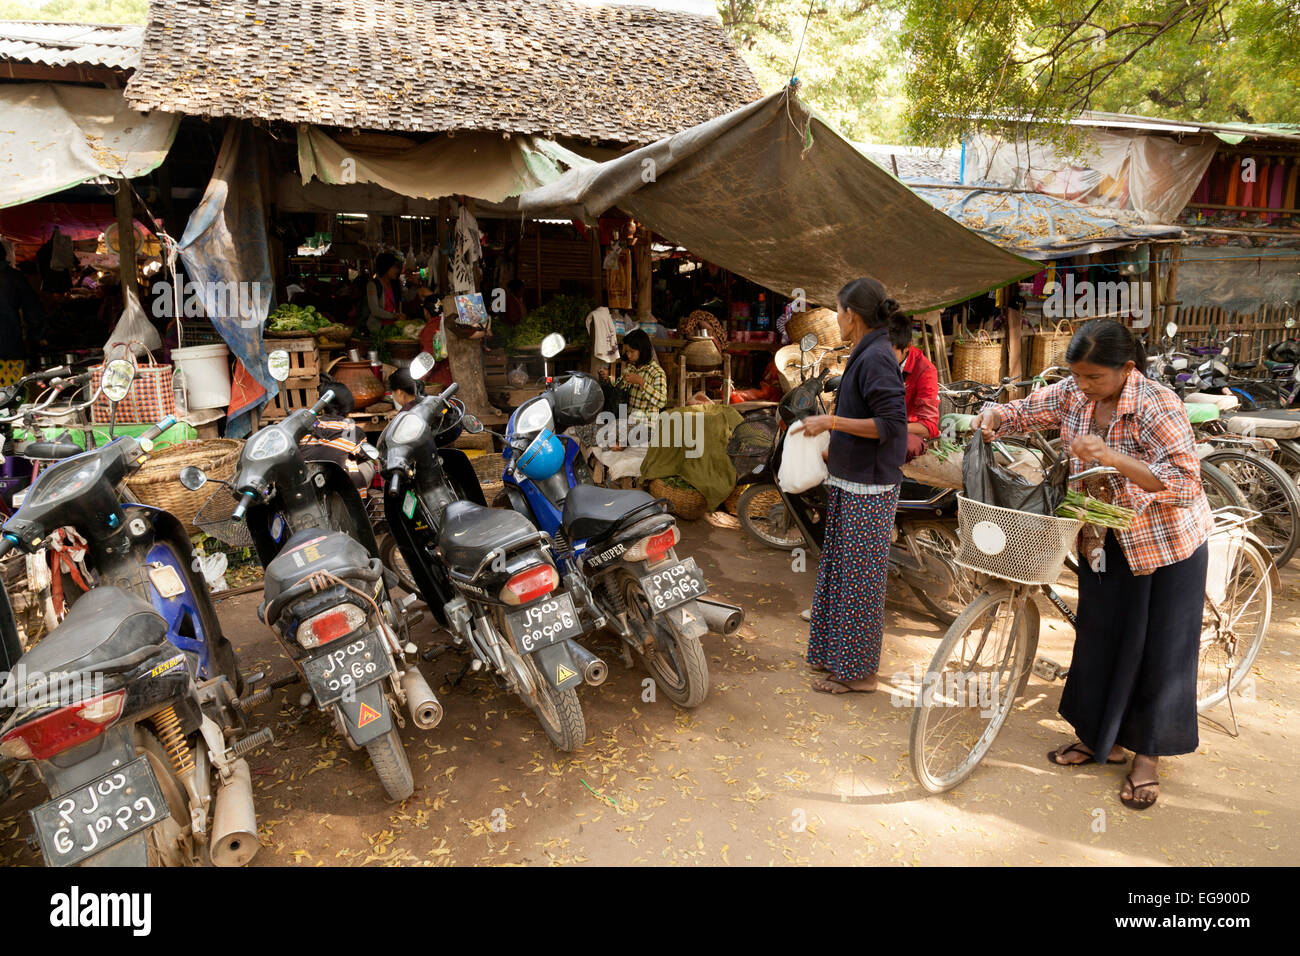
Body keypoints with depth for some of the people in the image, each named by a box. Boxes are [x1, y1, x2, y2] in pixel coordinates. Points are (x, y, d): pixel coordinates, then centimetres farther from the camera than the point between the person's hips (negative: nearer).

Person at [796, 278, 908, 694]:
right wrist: (833, 451, 16)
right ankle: (838, 656, 30)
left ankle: (859, 672, 13)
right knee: (840, 571, 17)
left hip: (868, 490, -10)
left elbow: (891, 424, -22)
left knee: (860, 578, 0)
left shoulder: (876, 358, -16)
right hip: (852, 483, 10)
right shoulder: (865, 355, 13)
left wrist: (831, 421, -19)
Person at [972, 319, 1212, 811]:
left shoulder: (1157, 405, -25)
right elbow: (1026, 410, 5)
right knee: (1100, 637, 13)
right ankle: (1103, 738, 31)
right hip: (1104, 541, 6)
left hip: (1166, 543, -6)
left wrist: (1111, 456, -42)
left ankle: (1147, 756, 23)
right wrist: (993, 415, -18)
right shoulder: (1073, 393, -8)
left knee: (1159, 647, 6)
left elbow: (1184, 483, -31)